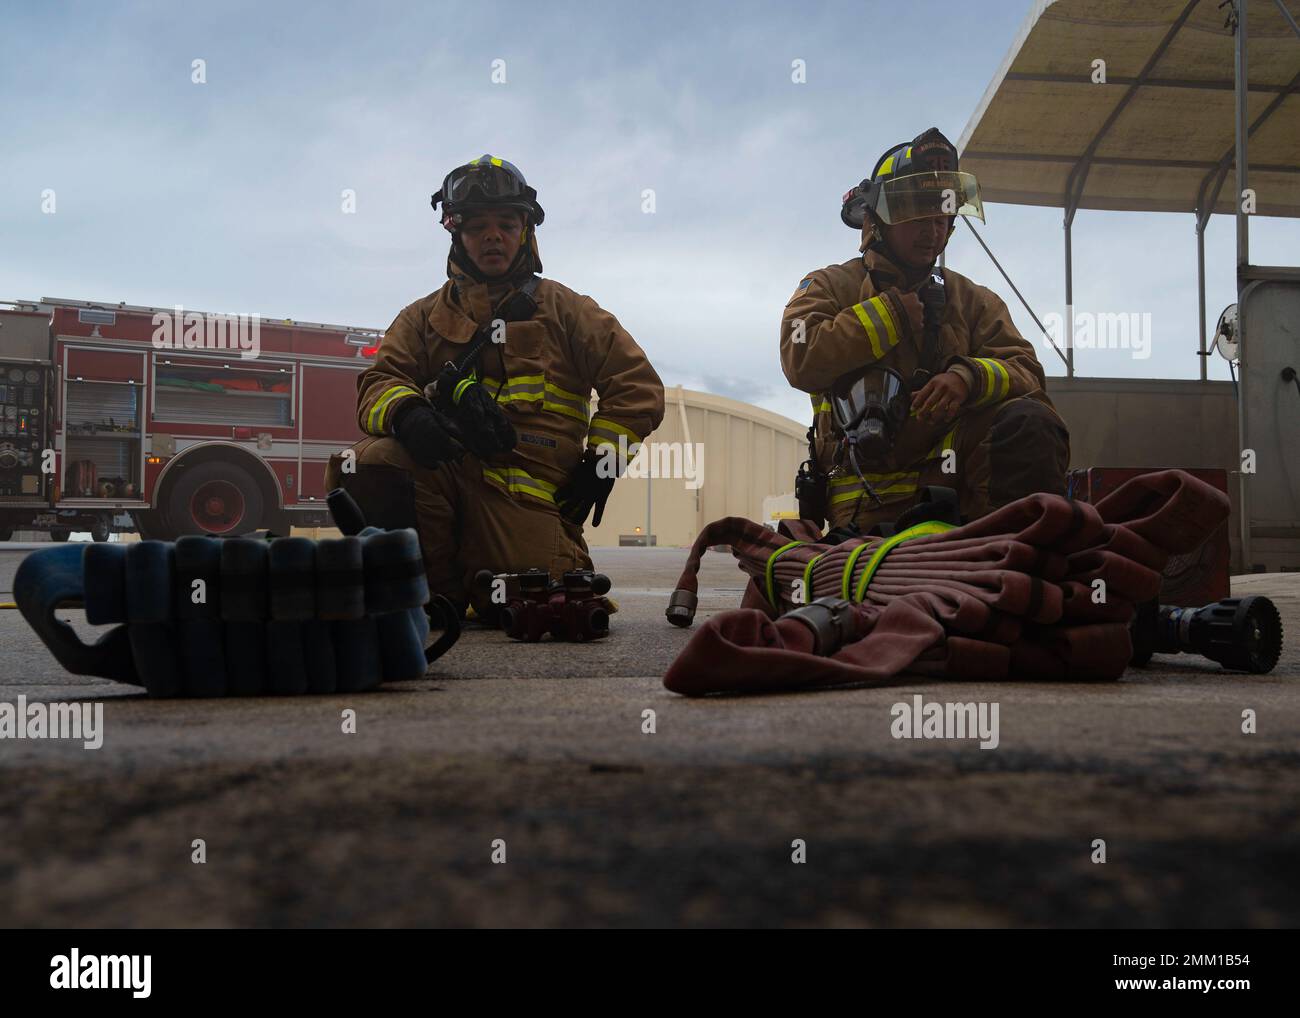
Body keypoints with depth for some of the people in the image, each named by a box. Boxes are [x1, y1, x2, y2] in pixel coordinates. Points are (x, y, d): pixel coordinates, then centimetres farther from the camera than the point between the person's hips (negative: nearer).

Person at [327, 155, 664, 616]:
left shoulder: (565, 309, 16)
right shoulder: (425, 315, 21)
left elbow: (637, 386, 11)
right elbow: (379, 382, 6)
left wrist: (599, 465, -1)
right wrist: (406, 414, -19)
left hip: (525, 483, -1)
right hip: (438, 466, 2)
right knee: (366, 467, -32)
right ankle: (441, 591, -8)